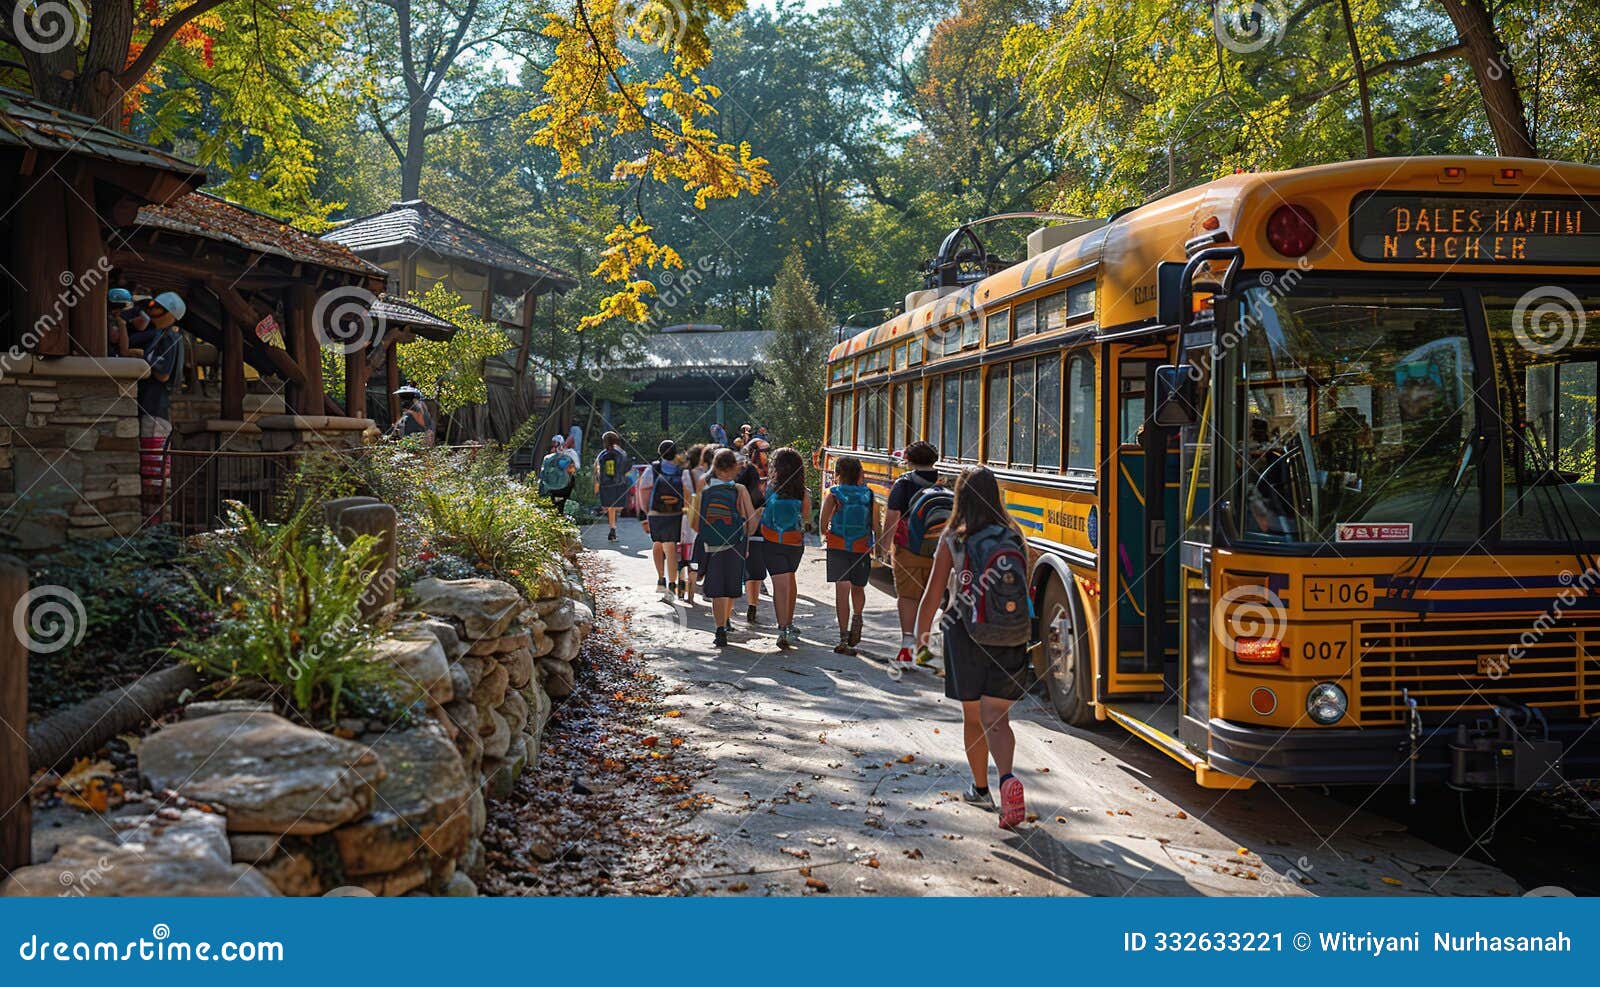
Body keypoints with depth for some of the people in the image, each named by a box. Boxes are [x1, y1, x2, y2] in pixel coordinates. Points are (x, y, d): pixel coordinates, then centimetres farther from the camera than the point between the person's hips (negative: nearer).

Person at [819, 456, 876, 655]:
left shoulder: (832, 494, -2)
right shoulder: (869, 495, 4)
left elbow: (823, 522, -10)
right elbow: (876, 526, 3)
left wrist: (828, 534, 9)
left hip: (837, 547, -2)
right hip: (863, 548, 2)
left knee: (842, 591, -4)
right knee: (858, 588, 23)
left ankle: (844, 638, -9)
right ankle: (856, 617, 1)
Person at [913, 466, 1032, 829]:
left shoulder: (953, 540, -8)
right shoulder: (1014, 537, 2)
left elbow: (933, 596, -8)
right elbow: (1025, 592, 10)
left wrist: (921, 636, 6)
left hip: (966, 636, -2)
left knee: (972, 717, 15)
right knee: (996, 717, 1)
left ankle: (981, 789, 29)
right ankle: (1007, 778, -25)